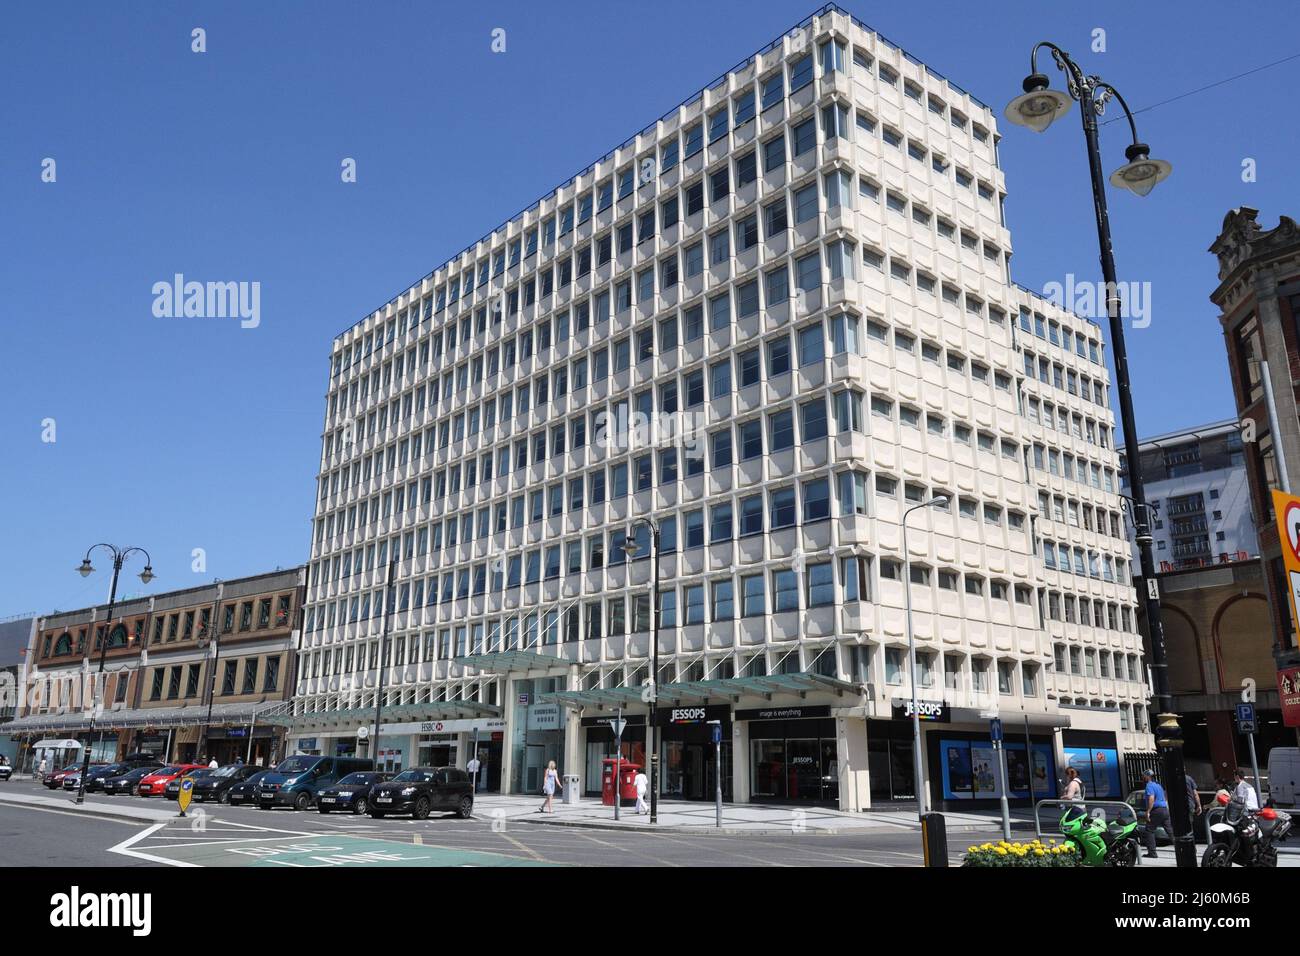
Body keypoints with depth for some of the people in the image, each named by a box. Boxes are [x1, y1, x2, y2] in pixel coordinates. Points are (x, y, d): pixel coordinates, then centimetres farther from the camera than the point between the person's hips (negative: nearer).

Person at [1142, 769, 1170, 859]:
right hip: (1165, 810, 8)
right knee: (1170, 831, 8)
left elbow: (1151, 798, -20)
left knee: (1149, 831, -2)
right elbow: (1165, 798, 26)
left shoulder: (1149, 785, -8)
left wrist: (1148, 811, -21)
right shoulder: (1158, 785, 20)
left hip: (1156, 811, -8)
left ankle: (1152, 853, -5)